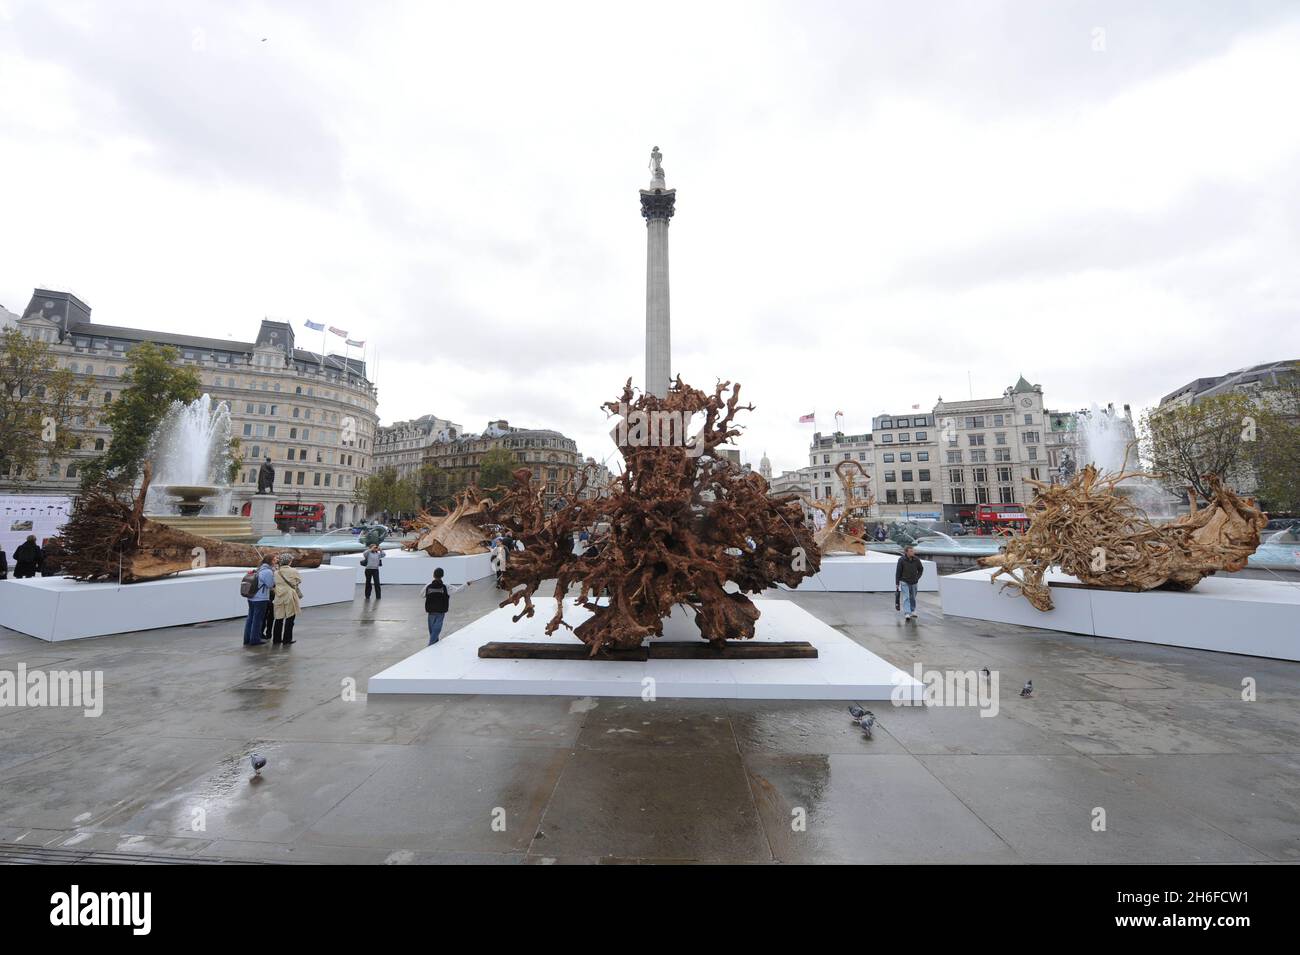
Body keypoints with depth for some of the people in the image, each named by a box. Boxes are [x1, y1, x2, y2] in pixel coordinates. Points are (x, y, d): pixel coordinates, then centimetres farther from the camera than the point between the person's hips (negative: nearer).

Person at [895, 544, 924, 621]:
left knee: (913, 598, 15)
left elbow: (921, 569, 12)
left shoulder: (916, 559, -6)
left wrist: (917, 577, 2)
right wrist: (897, 583, -8)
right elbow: (898, 572, -9)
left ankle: (913, 612, 30)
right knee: (906, 598, -10)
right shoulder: (901, 560, -14)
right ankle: (907, 614, -14)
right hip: (904, 582, -3)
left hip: (914, 582, 3)